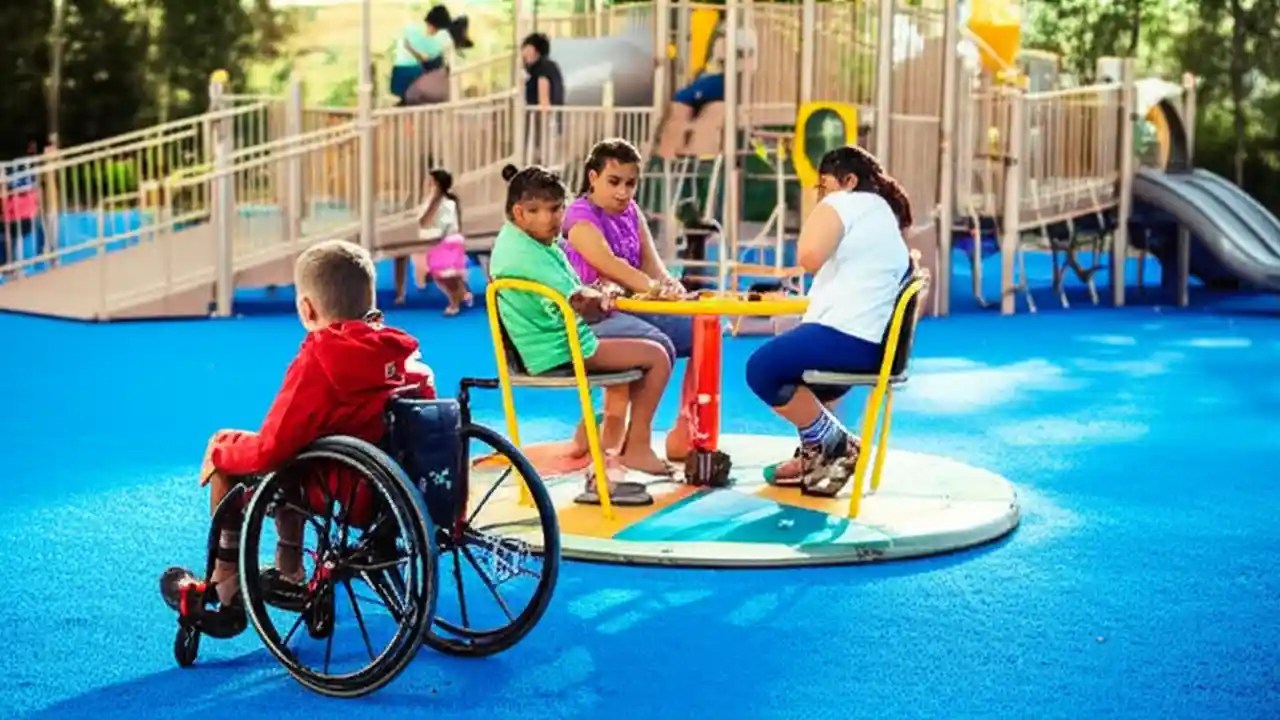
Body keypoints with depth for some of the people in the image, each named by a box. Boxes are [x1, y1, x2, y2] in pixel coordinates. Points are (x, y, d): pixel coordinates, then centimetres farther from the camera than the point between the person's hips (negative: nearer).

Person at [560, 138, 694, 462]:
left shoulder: (632, 212, 15)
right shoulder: (580, 216, -10)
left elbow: (651, 262, 6)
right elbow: (609, 265, -27)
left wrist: (669, 284, -18)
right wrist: (654, 288, -41)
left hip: (633, 306, 9)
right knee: (658, 346, -33)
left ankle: (685, 432, 3)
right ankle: (609, 440, -19)